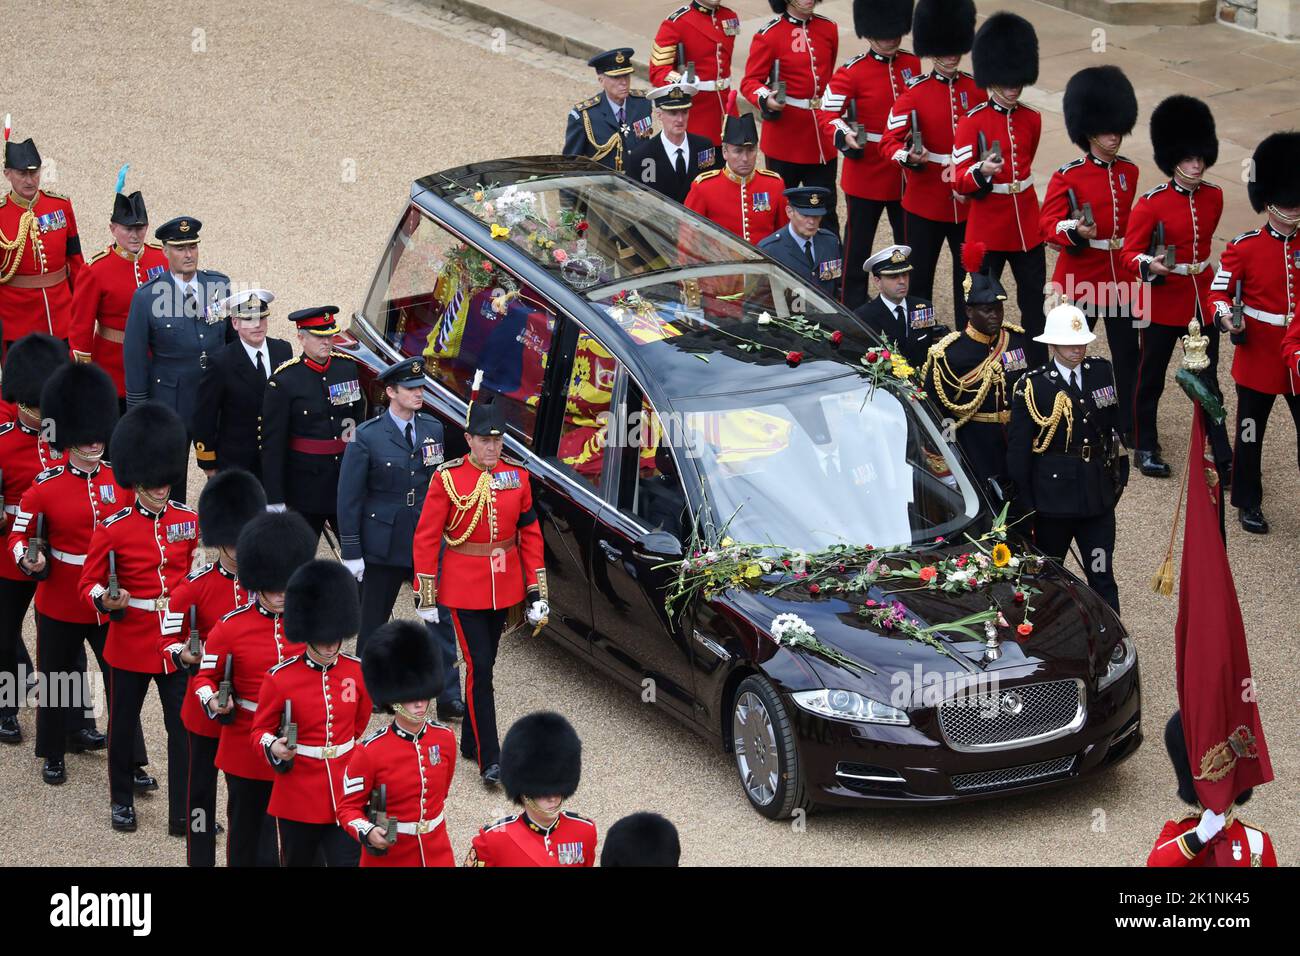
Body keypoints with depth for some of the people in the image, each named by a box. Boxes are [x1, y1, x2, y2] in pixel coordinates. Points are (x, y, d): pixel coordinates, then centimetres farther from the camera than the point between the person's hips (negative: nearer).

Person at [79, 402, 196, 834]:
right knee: (123, 723, 12)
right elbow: (88, 585, -4)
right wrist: (107, 600, -24)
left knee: (184, 727, 1)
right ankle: (122, 799, 30)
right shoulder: (112, 530, -8)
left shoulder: (190, 522, 1)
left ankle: (184, 812, 8)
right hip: (130, 644, -2)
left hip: (179, 642, 2)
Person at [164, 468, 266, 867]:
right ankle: (200, 859, 18)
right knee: (202, 790, 8)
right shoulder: (196, 586, -8)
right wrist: (185, 656, -24)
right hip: (209, 708, -2)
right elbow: (168, 640, -3)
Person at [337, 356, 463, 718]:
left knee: (440, 620, -1)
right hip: (383, 545, -3)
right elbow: (349, 498, -7)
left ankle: (448, 698, 1)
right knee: (374, 620, 11)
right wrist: (352, 552, -9)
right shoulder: (367, 437, -10)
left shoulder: (434, 429, 3)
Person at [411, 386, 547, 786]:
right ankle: (489, 760, -6)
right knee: (480, 667, -8)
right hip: (464, 587, -4)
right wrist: (425, 599, -6)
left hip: (503, 586, 4)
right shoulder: (448, 478, -11)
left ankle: (471, 741, 30)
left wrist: (536, 593, 3)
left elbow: (530, 534, 6)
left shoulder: (517, 475, 0)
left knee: (484, 664, 14)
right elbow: (426, 539, -6)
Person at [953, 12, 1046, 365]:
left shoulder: (1032, 120, 5)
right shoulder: (972, 122, -10)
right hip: (987, 231, -4)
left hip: (1028, 228, 4)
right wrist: (982, 171, -35)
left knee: (1034, 304, 9)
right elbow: (961, 180, -15)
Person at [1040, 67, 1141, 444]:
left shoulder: (1129, 172, 6)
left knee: (1127, 353, 8)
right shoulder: (1067, 176, -11)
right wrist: (1075, 231, -33)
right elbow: (1049, 225, -14)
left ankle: (1130, 426, 17)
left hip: (1120, 279, 5)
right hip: (1080, 280, -5)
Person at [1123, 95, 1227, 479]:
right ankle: (1145, 448, 24)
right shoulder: (1151, 203, -14)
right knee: (1151, 378, 9)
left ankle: (1222, 456, 11)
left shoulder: (1213, 196, 2)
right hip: (1163, 302, -4)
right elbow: (1130, 252, -11)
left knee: (1208, 380, 8)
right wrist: (1149, 265, -33)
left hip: (1202, 301, 4)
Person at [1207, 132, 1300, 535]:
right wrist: (1228, 320, -24)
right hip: (1259, 356, -2)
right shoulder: (1244, 248, -6)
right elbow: (1218, 292, -5)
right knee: (1251, 433, 8)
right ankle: (1248, 504, 24)